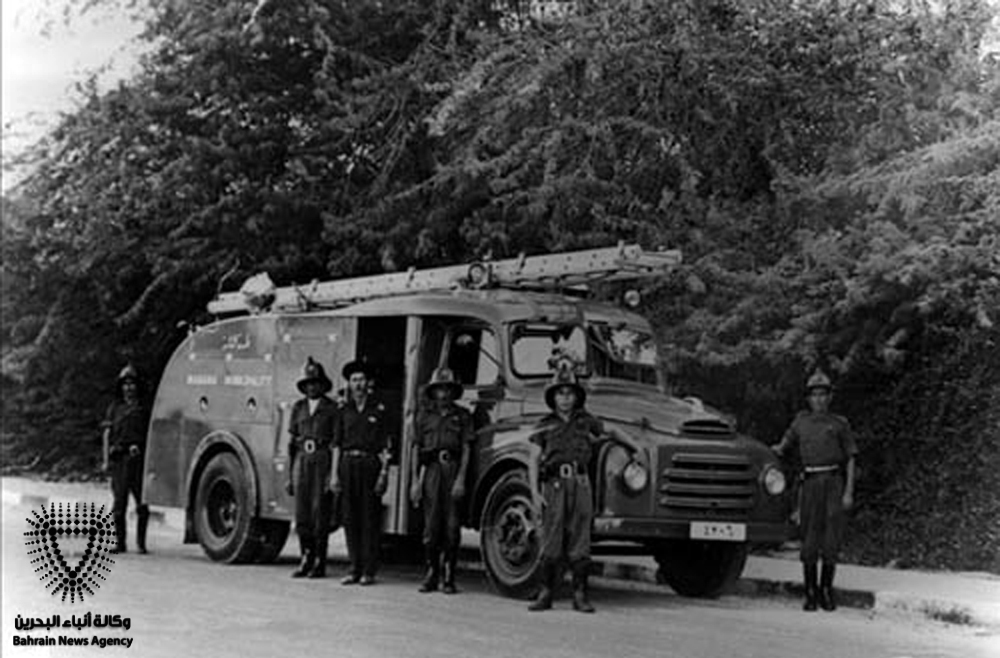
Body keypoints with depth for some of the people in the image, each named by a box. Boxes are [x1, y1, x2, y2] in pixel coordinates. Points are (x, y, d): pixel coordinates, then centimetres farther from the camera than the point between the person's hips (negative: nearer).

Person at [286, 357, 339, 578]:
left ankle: (320, 563, 3)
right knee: (301, 513, 3)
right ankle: (306, 559, 14)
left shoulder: (332, 408, 0)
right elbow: (291, 442, 15)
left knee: (320, 512, -4)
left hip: (323, 460, -4)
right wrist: (290, 475, 11)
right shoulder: (298, 407, 14)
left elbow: (337, 442, -5)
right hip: (302, 461, 4)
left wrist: (333, 474, -13)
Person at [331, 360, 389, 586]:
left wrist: (383, 474, -8)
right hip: (348, 464, 3)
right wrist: (334, 474, 5)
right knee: (350, 518, 3)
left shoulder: (378, 409, 2)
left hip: (369, 464, -3)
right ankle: (355, 569, 10)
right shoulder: (344, 409, 11)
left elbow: (385, 446, 0)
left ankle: (369, 571, 2)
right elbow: (337, 444, 11)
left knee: (370, 519, -2)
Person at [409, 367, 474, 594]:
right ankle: (432, 573, 6)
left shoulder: (462, 416, 9)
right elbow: (416, 448, 11)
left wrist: (461, 479, -7)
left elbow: (466, 449, 3)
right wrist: (415, 480, 3)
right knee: (431, 525, -1)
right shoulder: (424, 415, 14)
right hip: (430, 470, 1)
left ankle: (449, 577, 1)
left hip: (452, 468, -1)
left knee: (452, 525, -4)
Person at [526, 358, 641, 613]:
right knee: (551, 541, -4)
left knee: (579, 540, -2)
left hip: (580, 485, 1)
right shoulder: (545, 426, 9)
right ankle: (546, 594, 2)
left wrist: (637, 449, 33)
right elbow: (534, 461, 6)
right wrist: (535, 493, -3)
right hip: (554, 486, -1)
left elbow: (613, 432, 29)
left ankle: (580, 595, 2)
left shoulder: (586, 422, 12)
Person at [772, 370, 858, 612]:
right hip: (810, 483, 1)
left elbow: (850, 459, 5)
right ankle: (811, 593, 6)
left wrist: (849, 492, -4)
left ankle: (826, 591, 8)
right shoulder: (801, 421, 14)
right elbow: (784, 447, 18)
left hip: (834, 483, -1)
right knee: (809, 539, 0)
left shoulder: (840, 424, 8)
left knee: (831, 540, -3)